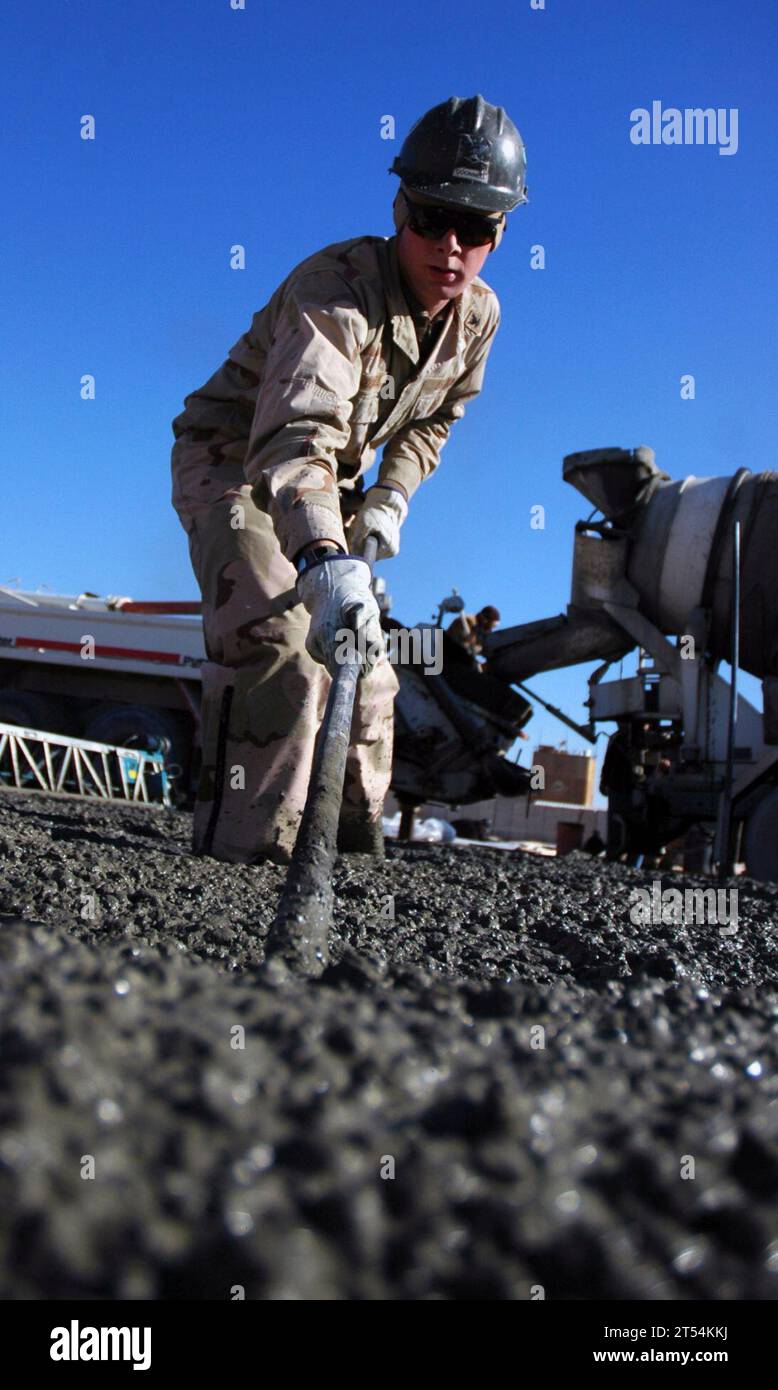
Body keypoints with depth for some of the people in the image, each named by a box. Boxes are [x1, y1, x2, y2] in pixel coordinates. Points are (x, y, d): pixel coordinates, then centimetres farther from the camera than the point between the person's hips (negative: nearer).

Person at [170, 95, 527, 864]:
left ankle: (351, 846, 20)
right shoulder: (335, 288, -33)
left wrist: (392, 495, -7)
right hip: (234, 462, -8)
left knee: (361, 664, 8)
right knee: (279, 645, -28)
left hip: (322, 490, 8)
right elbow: (298, 432, -49)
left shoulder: (479, 315, -8)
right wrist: (327, 562, -65)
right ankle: (246, 848, -23)